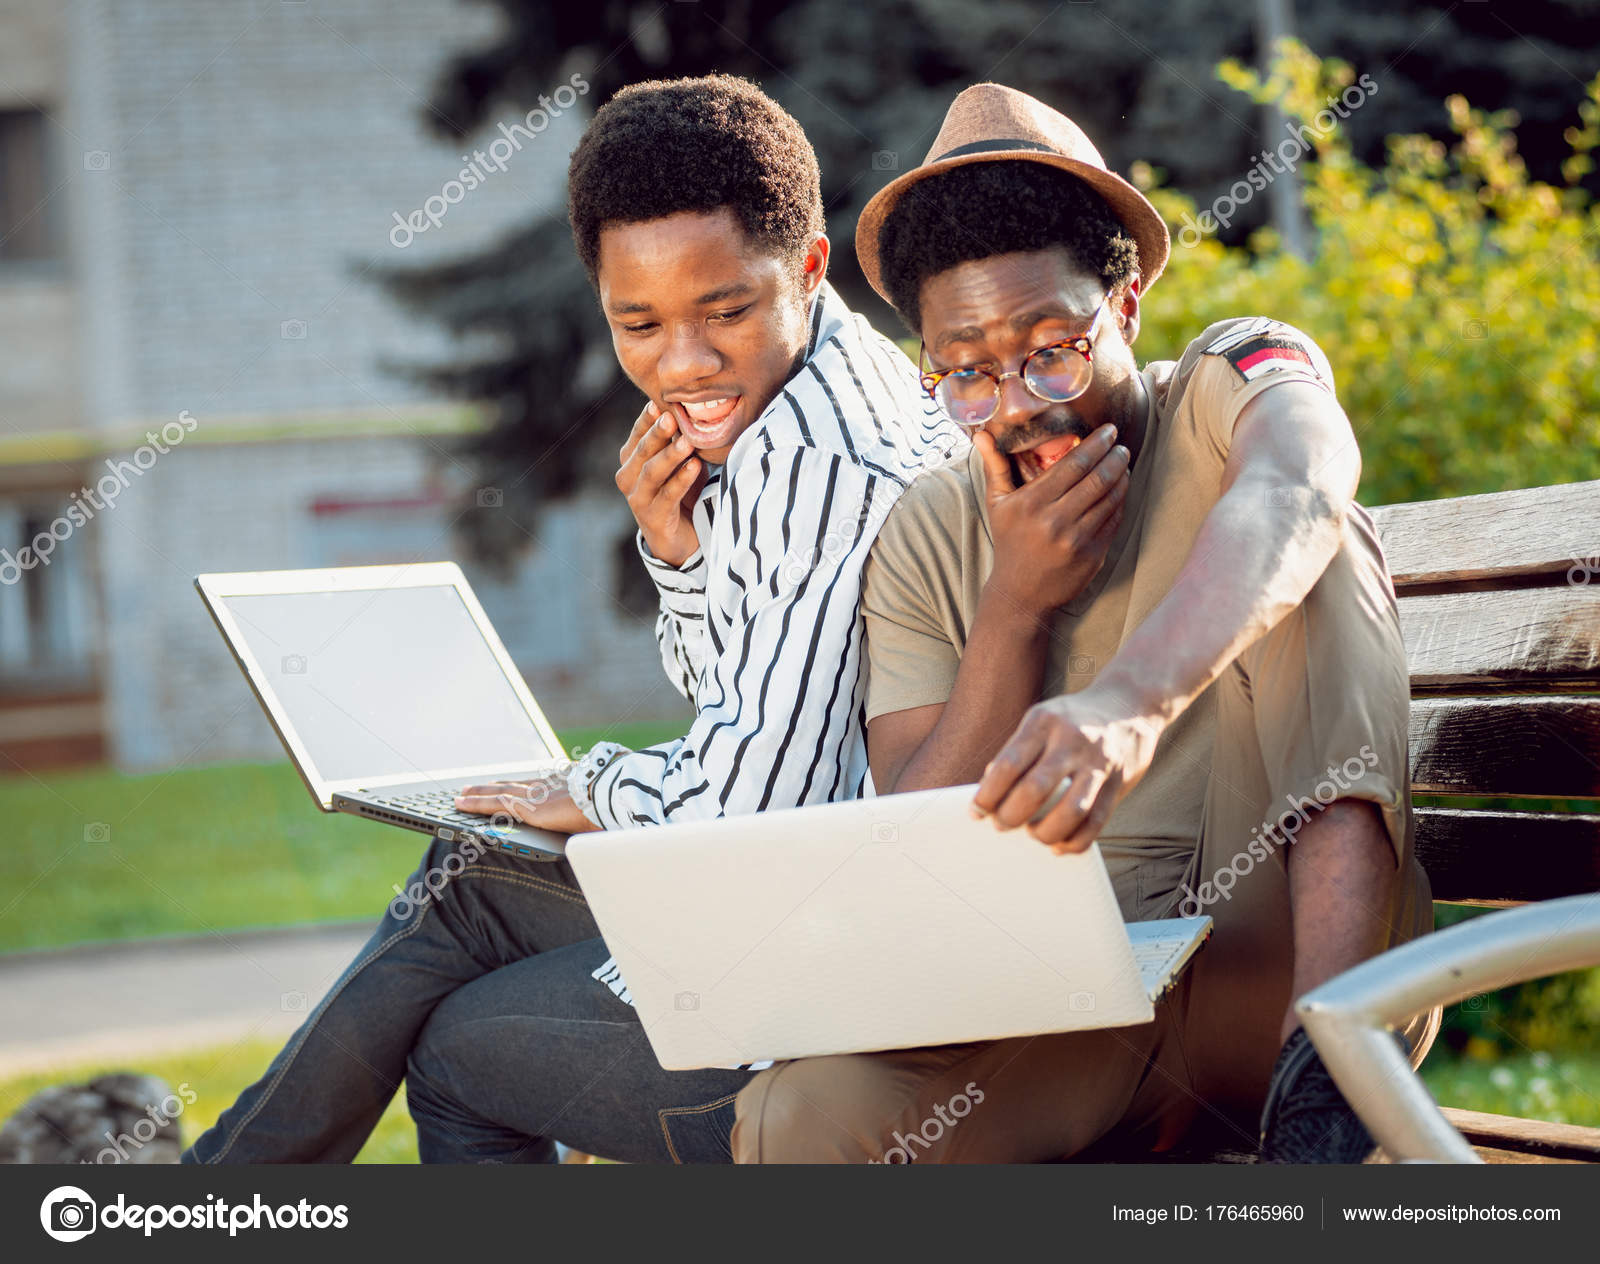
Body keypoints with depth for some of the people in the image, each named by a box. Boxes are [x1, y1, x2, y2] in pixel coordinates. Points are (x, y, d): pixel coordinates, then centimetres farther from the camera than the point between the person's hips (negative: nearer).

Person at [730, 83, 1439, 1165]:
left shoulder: (1241, 377, 0)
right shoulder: (926, 543, 8)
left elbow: (1285, 503, -28)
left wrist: (1131, 700, -50)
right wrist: (1017, 607, -11)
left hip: (1276, 963, -1)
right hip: (1070, 1009, 2)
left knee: (1312, 561, -24)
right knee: (796, 1122, -28)